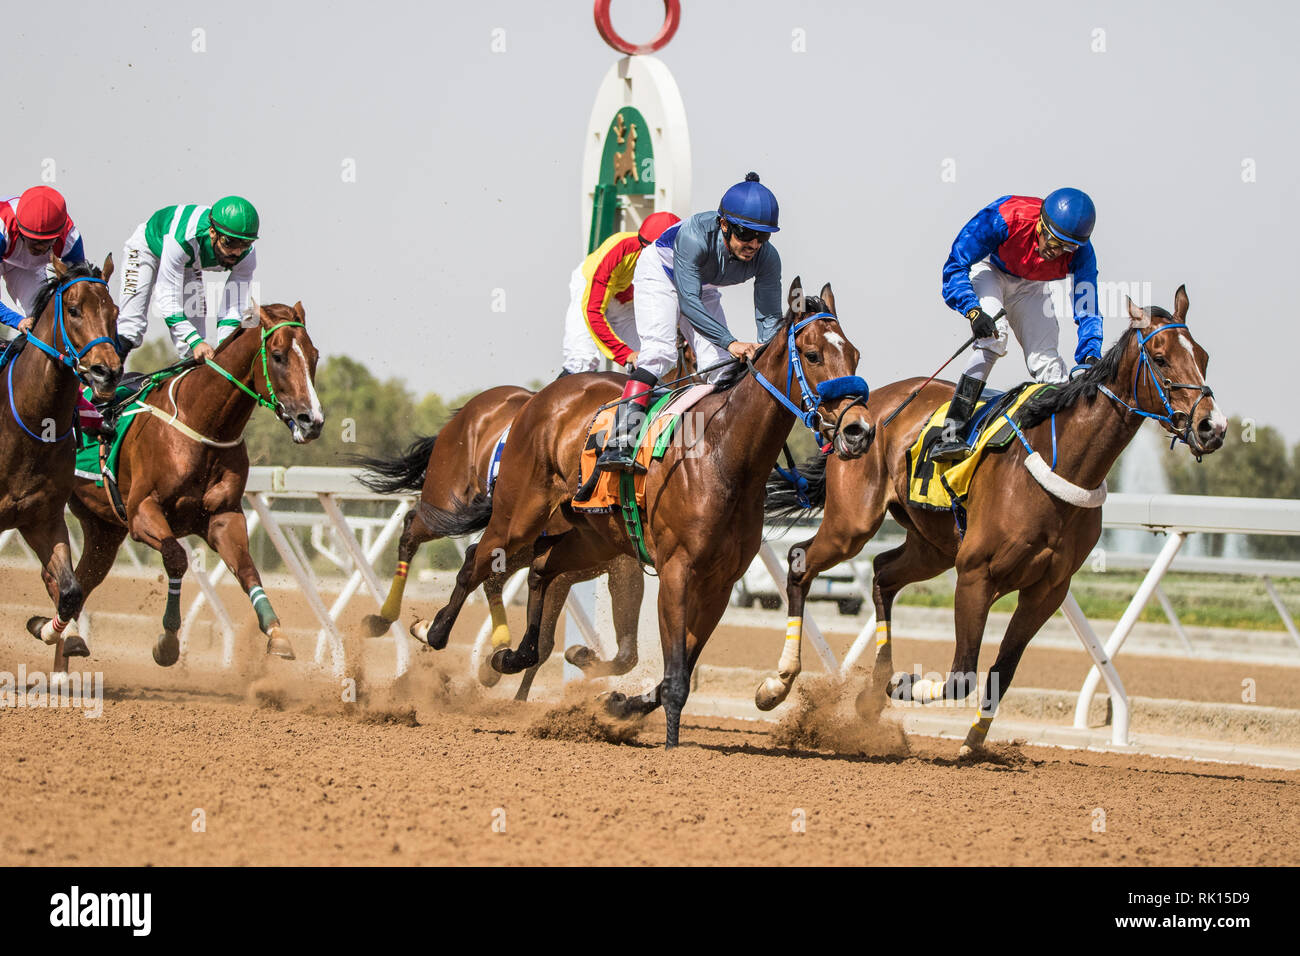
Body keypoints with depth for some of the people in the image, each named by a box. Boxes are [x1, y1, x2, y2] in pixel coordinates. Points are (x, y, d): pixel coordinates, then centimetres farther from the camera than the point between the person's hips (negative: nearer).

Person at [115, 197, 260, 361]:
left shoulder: (246, 256, -32)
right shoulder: (181, 238, -46)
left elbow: (233, 307, -27)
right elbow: (168, 298, -42)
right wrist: (195, 341, -52)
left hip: (189, 265, 4)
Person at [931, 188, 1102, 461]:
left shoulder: (1081, 254, -28)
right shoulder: (1003, 218, -38)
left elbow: (1087, 311, -24)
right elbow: (956, 264, -31)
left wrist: (1090, 356, -41)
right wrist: (973, 311, -45)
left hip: (1028, 286, 4)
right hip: (986, 271, -4)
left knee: (1046, 361, -10)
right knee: (993, 337, -28)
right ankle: (950, 435, -33)